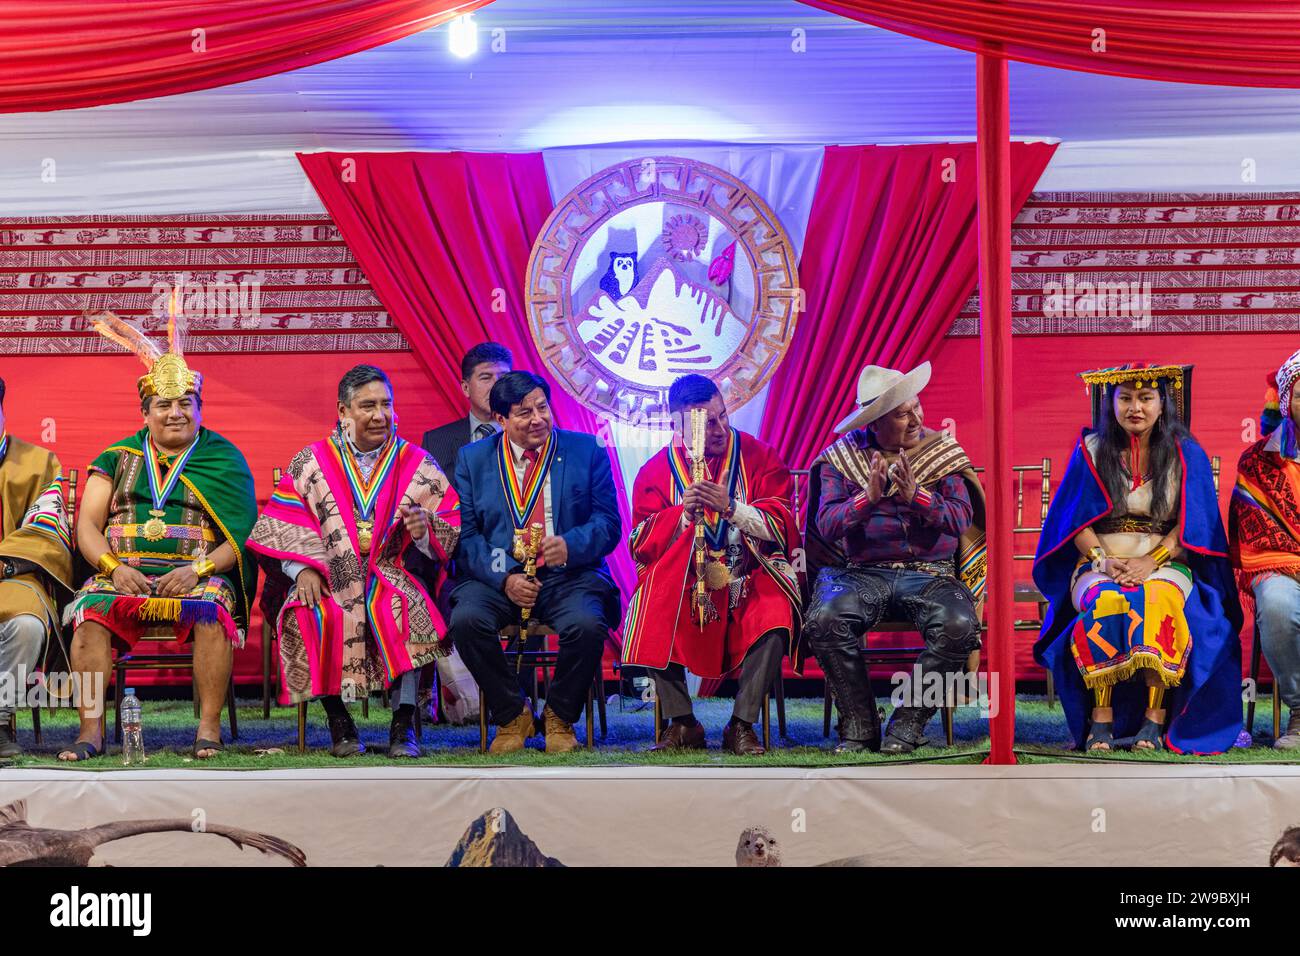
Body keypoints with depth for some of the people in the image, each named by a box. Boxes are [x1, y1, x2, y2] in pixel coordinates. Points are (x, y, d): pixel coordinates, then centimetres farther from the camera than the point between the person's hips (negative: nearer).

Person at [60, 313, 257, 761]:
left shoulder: (224, 459, 12)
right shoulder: (117, 458, 18)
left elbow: (243, 533, 2)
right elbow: (87, 527, 11)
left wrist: (198, 569, -15)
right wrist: (114, 567, -9)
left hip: (199, 574, -2)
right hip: (124, 572, 2)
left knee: (212, 611, -35)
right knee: (91, 611, -29)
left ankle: (209, 728, -30)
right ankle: (91, 728, -26)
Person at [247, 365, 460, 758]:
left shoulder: (418, 465, 10)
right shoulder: (311, 462, 11)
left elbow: (450, 535, 5)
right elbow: (283, 525, 4)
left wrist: (426, 530, -18)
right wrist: (303, 569, -12)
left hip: (391, 576, 0)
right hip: (329, 578, 0)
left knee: (406, 608, -34)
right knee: (311, 614, -32)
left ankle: (403, 723, -27)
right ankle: (338, 719, -16)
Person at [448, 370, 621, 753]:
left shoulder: (587, 452, 8)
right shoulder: (473, 458, 10)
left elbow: (609, 523, 4)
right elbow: (467, 533, 4)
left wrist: (570, 545, -18)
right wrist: (504, 578, -13)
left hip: (568, 576, -1)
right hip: (498, 577, 1)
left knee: (586, 625, -33)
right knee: (466, 620, -30)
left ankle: (559, 718, -3)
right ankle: (512, 717, -6)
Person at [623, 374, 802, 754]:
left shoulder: (759, 458, 1)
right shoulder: (655, 470, 5)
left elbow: (781, 527, -6)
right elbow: (642, 544, -1)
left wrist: (731, 508, -21)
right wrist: (683, 515, -18)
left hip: (750, 578, -1)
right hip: (682, 581, 1)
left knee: (775, 615, -32)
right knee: (650, 617, -28)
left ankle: (742, 725, -19)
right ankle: (682, 723, -14)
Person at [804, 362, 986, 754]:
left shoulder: (944, 451, 7)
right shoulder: (842, 457, 6)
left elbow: (960, 520, -4)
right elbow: (826, 525, -5)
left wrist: (916, 495, -20)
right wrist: (868, 497, -21)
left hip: (930, 572, 0)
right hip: (863, 572, 0)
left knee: (959, 625, -31)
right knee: (823, 620, -31)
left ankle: (906, 725, -14)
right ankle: (860, 725, -14)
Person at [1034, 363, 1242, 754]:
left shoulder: (1185, 455, 9)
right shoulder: (1091, 451, 11)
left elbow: (1192, 524, 2)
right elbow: (1076, 520, 7)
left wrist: (1152, 561, -14)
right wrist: (1101, 559, -12)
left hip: (1165, 564, 0)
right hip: (1101, 565, 1)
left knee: (1157, 601, -36)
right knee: (1105, 601, -35)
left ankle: (1154, 720, -33)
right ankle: (1101, 720, -33)